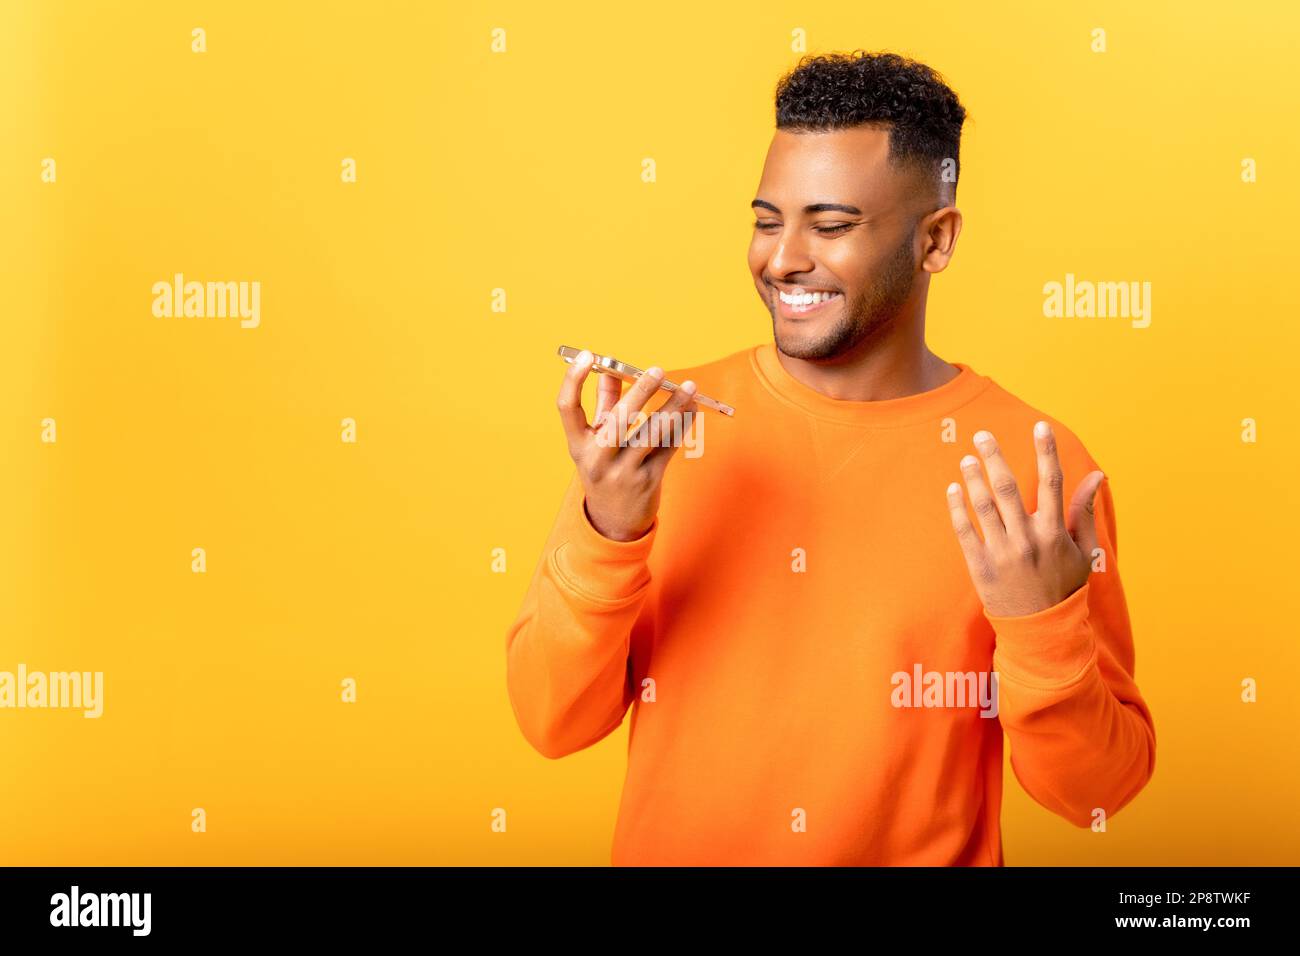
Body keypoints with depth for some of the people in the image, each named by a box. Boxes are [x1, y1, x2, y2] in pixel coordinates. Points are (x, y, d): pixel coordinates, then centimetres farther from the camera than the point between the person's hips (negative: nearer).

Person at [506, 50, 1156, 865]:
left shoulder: (1032, 464, -9)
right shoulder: (668, 428, -5)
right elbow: (554, 724, -6)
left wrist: (1042, 622, -21)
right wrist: (605, 533, -20)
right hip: (669, 846, 2)